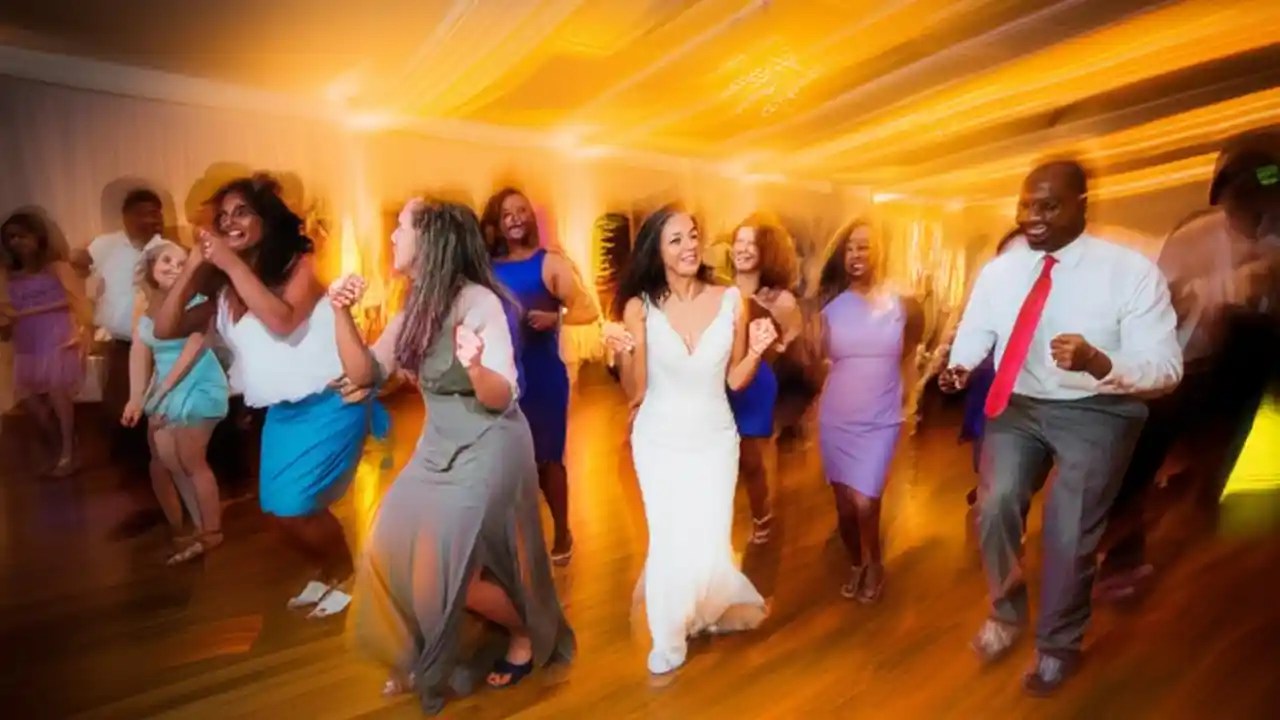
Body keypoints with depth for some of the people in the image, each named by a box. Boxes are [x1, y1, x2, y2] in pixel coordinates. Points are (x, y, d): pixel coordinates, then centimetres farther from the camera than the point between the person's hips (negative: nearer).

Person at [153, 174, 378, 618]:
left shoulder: (300, 262, -6)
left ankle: (347, 575, 18)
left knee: (296, 506, -9)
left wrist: (233, 263, -19)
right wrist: (194, 265, -4)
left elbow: (282, 320, -23)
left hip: (328, 405, -7)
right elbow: (165, 329, 3)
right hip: (280, 412, 7)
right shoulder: (225, 291, 10)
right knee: (277, 510, 10)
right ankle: (325, 571, 37)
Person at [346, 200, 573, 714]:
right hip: (438, 449, 8)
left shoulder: (477, 302, -20)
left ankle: (529, 636, 26)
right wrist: (342, 314, -6)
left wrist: (475, 367, -43)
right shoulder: (416, 307, 4)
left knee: (450, 571, -2)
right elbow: (367, 372, 5)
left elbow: (502, 399, -22)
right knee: (390, 556, 12)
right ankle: (427, 659, 37)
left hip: (487, 453, -8)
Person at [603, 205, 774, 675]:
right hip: (659, 442, 0)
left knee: (709, 546, 0)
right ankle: (669, 636, 36)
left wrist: (756, 352, -17)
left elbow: (736, 381, 1)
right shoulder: (639, 307, -12)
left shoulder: (731, 300, -8)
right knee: (670, 544, 7)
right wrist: (624, 354, -28)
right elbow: (634, 394, -10)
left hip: (715, 439, 1)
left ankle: (708, 608, 38)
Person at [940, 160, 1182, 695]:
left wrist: (1099, 363, -36)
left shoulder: (1131, 271, -13)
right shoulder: (998, 271, -1)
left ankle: (1058, 646, 30)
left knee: (1069, 534, 0)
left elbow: (1166, 368, -16)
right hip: (1017, 406, 3)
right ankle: (1006, 613, 19)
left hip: (1096, 413, -2)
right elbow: (973, 332, 2)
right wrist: (958, 366, -21)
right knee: (996, 505, -14)